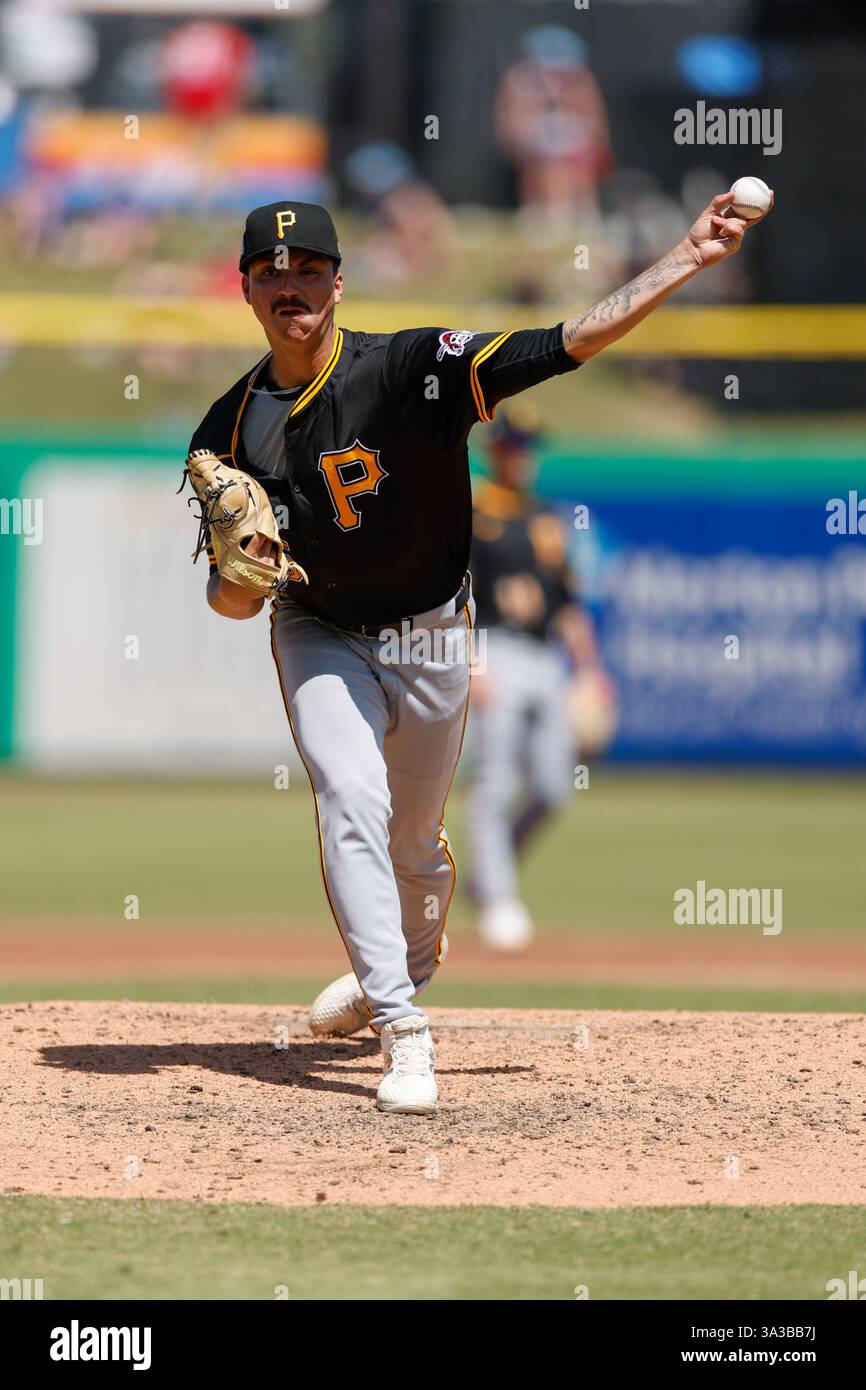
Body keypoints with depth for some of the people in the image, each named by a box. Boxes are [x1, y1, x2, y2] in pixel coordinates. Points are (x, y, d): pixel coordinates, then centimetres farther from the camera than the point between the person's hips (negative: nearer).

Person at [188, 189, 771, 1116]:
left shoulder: (414, 369, -21)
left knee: (414, 839, 14)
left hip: (430, 638, -1)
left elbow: (568, 344, -31)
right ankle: (400, 1033, -18)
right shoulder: (231, 432, -11)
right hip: (319, 637, 1)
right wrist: (233, 588, -31)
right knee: (353, 803, -20)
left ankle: (408, 967, 46)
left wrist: (687, 259, -41)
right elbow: (231, 601, -6)